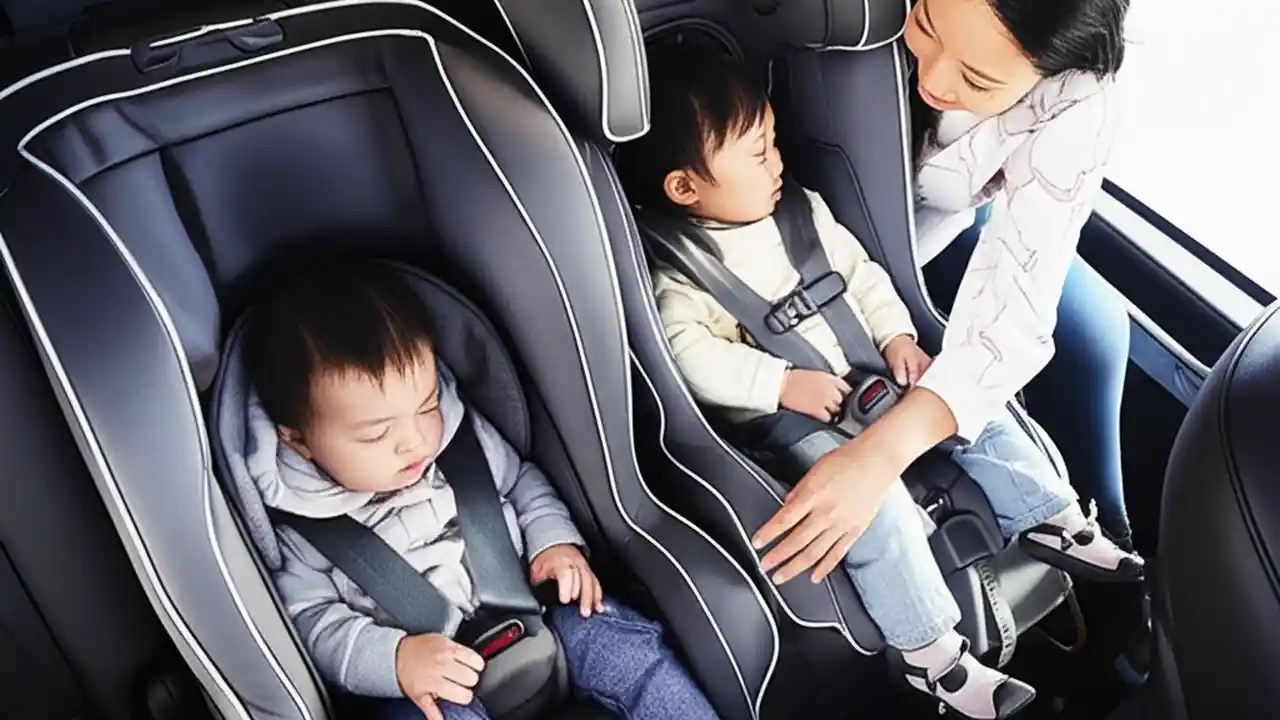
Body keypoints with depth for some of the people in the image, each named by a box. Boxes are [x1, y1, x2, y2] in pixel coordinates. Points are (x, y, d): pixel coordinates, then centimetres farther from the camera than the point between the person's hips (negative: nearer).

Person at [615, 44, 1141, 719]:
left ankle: (1051, 519, 18)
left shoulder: (801, 209, 8)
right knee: (874, 496, -27)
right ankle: (930, 652, -14)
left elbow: (859, 272, 15)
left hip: (868, 378, 8)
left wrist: (897, 336, 2)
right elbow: (690, 355, -22)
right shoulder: (678, 268, -12)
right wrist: (782, 383, -25)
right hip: (782, 417, -7)